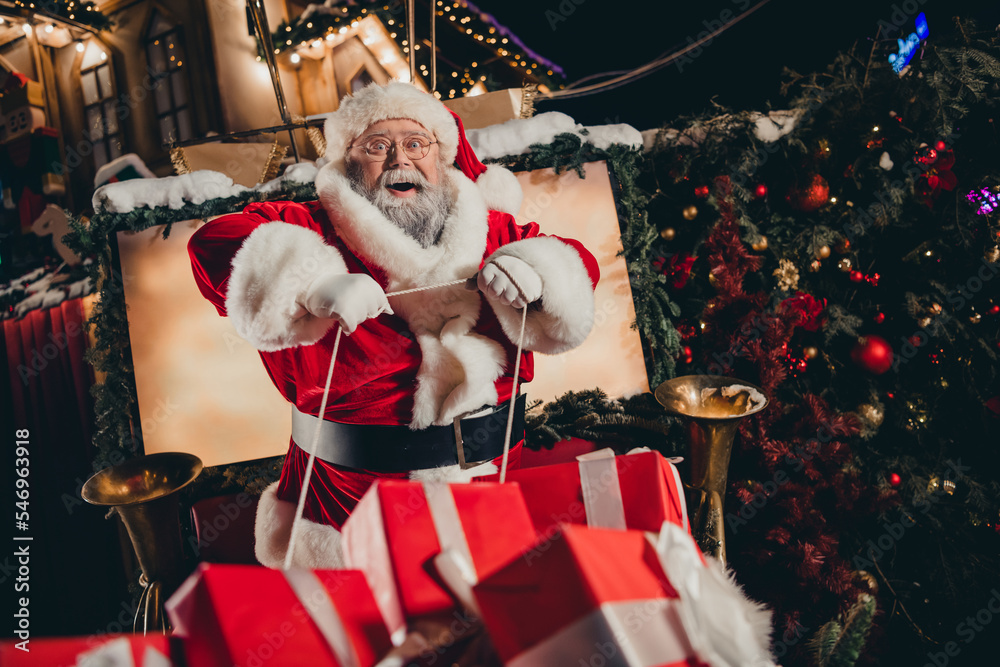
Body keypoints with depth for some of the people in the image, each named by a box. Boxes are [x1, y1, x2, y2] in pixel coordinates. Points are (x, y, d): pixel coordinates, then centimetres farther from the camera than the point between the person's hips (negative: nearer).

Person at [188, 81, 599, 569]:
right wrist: (317, 285, -28)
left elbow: (576, 267, 11)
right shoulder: (317, 231, 1)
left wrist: (533, 273, -13)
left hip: (491, 473, 3)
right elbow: (216, 245, -11)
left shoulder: (489, 231, 12)